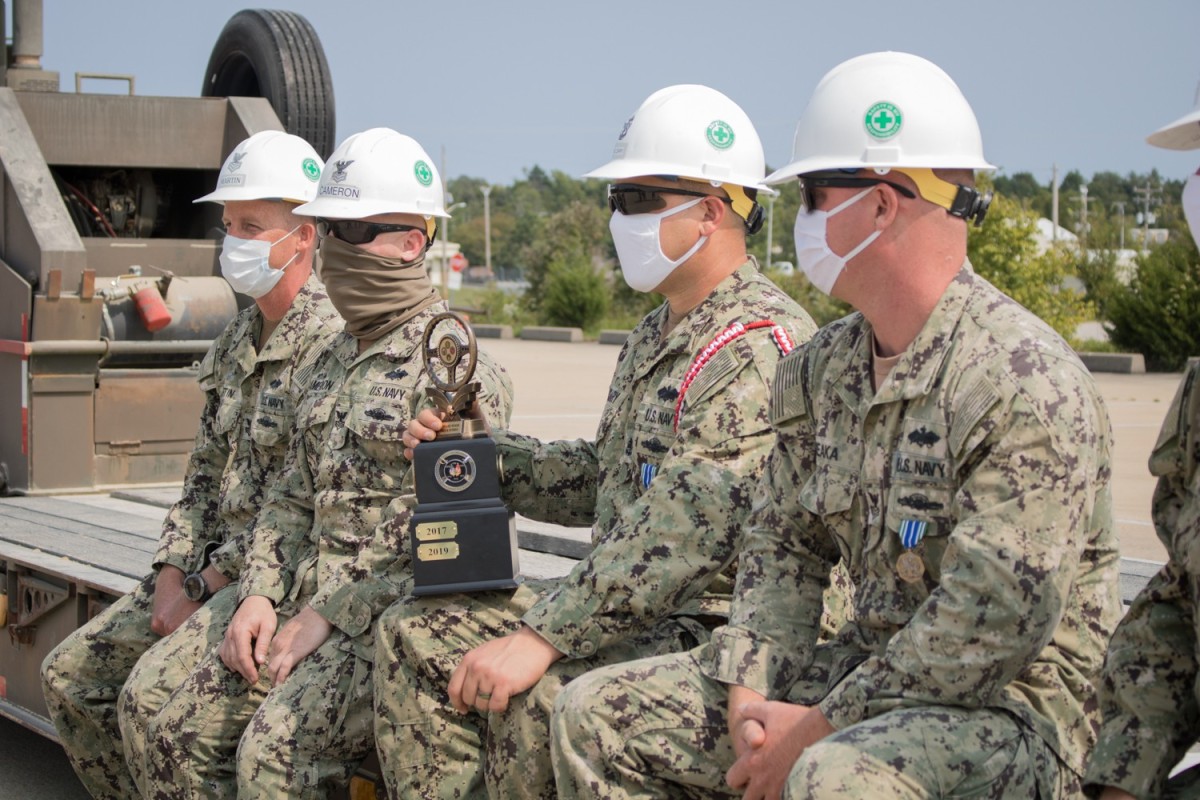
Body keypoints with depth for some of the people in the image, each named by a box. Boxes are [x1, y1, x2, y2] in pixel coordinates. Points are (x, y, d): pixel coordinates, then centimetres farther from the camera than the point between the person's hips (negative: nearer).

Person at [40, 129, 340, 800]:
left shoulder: (330, 340, -16)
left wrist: (202, 587, -13)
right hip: (216, 570, 9)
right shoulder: (238, 341, 14)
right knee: (72, 673, 5)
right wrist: (172, 573, 2)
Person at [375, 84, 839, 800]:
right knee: (415, 636, 3)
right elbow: (601, 477, 23)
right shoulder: (658, 335, 16)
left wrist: (541, 638, -29)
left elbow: (680, 536, -28)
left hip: (719, 626, -10)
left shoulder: (757, 345, -19)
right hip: (635, 610, 10)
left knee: (534, 699, -32)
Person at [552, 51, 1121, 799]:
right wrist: (749, 692, -3)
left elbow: (996, 620, -23)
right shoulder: (820, 370, 8)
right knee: (596, 715, 4)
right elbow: (782, 544, 14)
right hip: (869, 672, 8)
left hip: (1006, 706, -8)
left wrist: (820, 730, -19)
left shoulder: (1027, 380, -18)